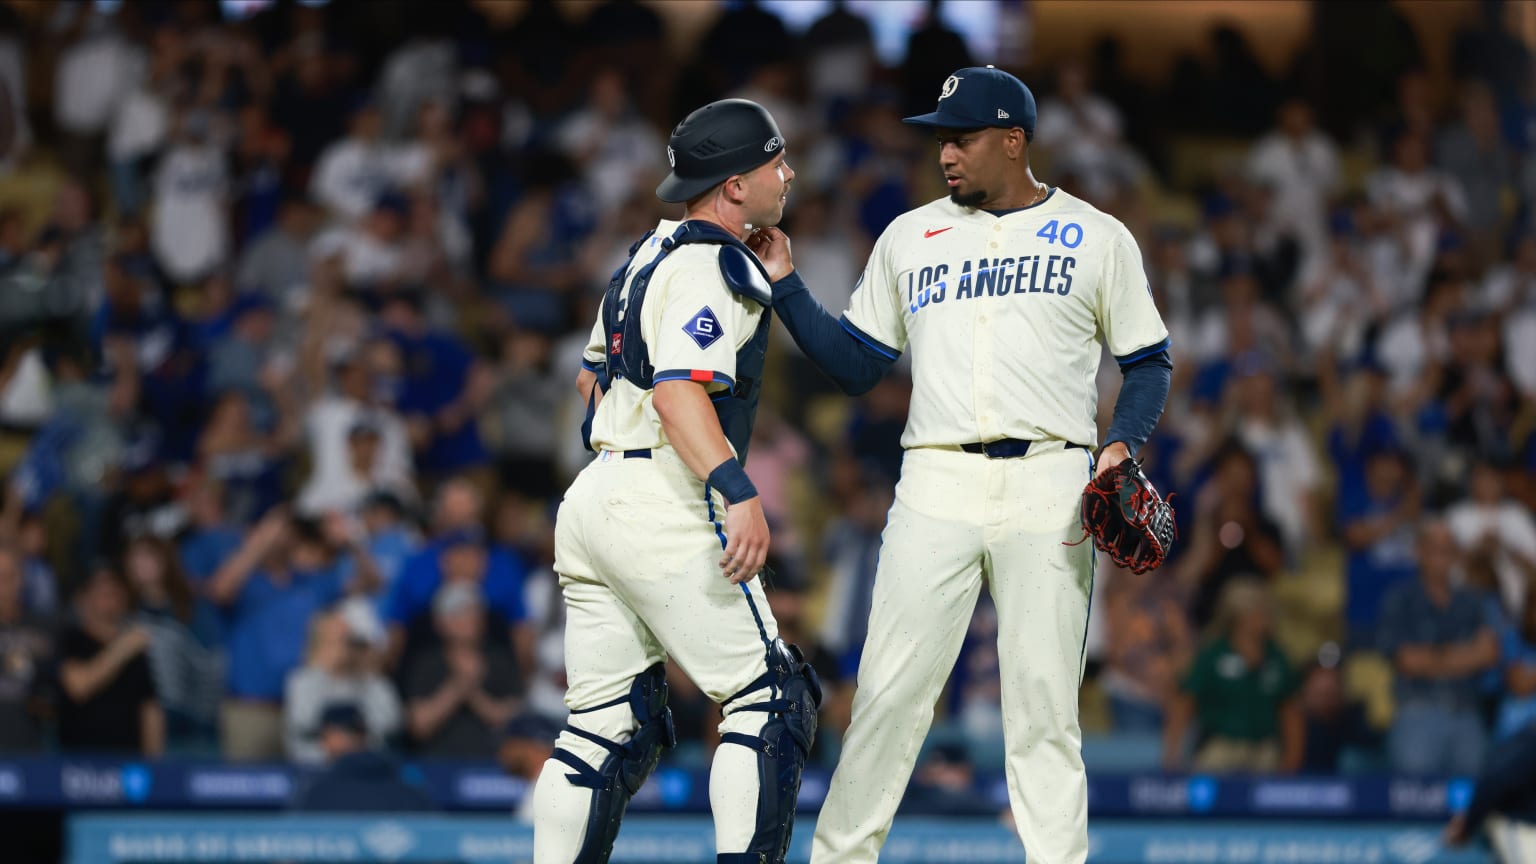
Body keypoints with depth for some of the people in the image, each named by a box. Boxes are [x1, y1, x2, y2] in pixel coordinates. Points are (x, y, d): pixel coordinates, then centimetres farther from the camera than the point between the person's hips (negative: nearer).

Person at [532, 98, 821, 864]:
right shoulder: (710, 268, -11)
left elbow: (593, 375, 31)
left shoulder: (651, 253, 19)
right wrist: (737, 490, -35)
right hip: (661, 508, -10)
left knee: (610, 729, 9)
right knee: (772, 701, -6)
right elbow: (679, 391, -25)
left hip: (592, 498, 10)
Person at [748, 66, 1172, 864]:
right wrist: (786, 287, 3)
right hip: (936, 489, 2)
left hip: (1049, 490, -2)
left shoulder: (1097, 238, 7)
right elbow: (853, 364, 15)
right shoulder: (908, 238, 14)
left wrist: (1121, 445, -7)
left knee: (1043, 705, -3)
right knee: (888, 693, -4)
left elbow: (1149, 363, 10)